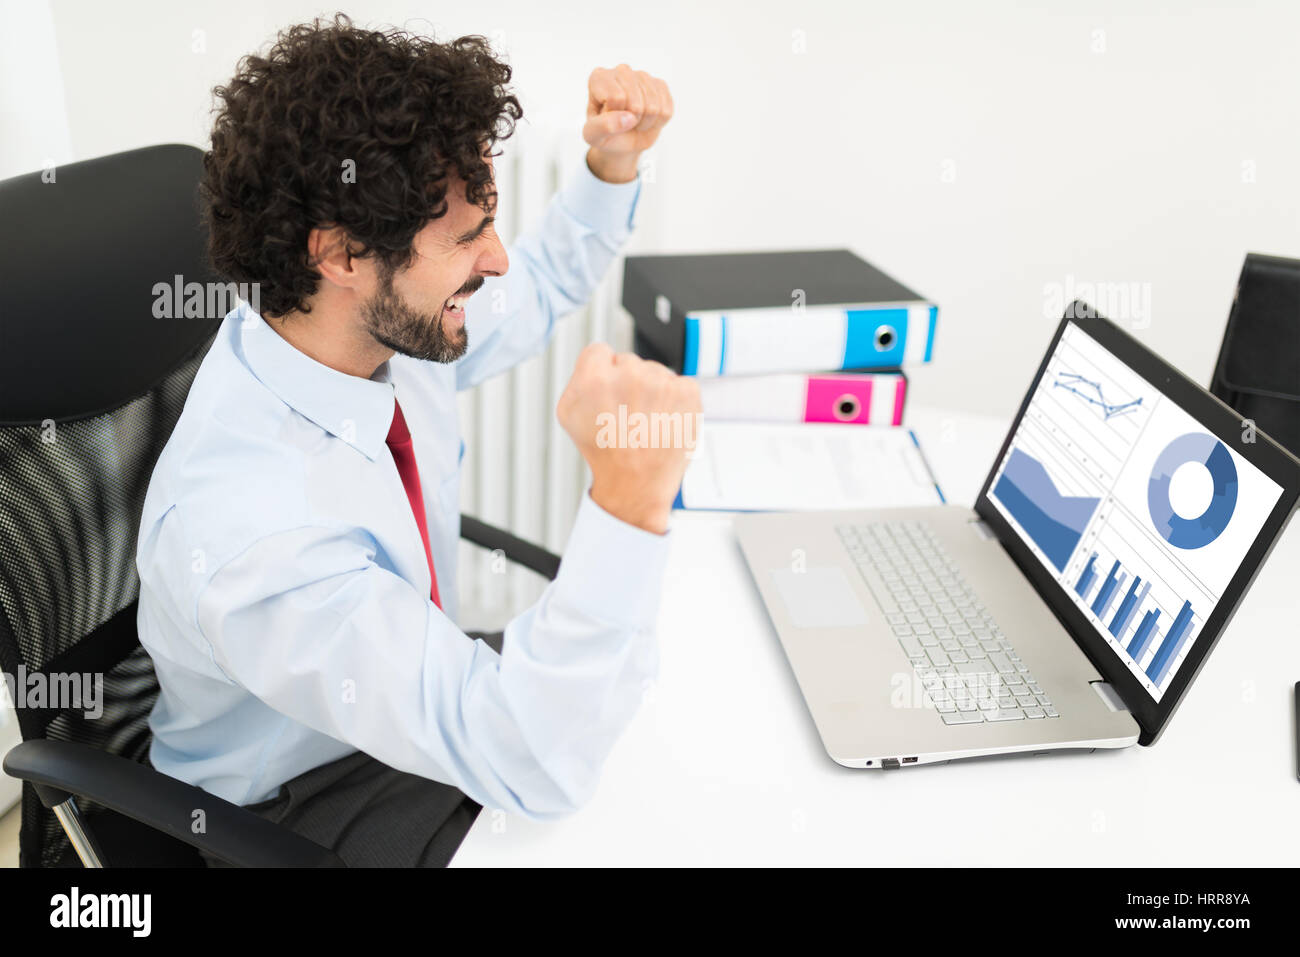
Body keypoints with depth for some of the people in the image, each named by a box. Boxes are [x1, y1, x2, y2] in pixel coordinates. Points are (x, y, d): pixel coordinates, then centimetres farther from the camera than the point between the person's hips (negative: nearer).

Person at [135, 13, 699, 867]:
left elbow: (535, 293, 7)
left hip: (430, 694, 7)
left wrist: (613, 164, -10)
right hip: (297, 810, -6)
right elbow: (538, 768, -39)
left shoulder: (382, 324, -16)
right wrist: (630, 500, -52)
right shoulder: (245, 526, -38)